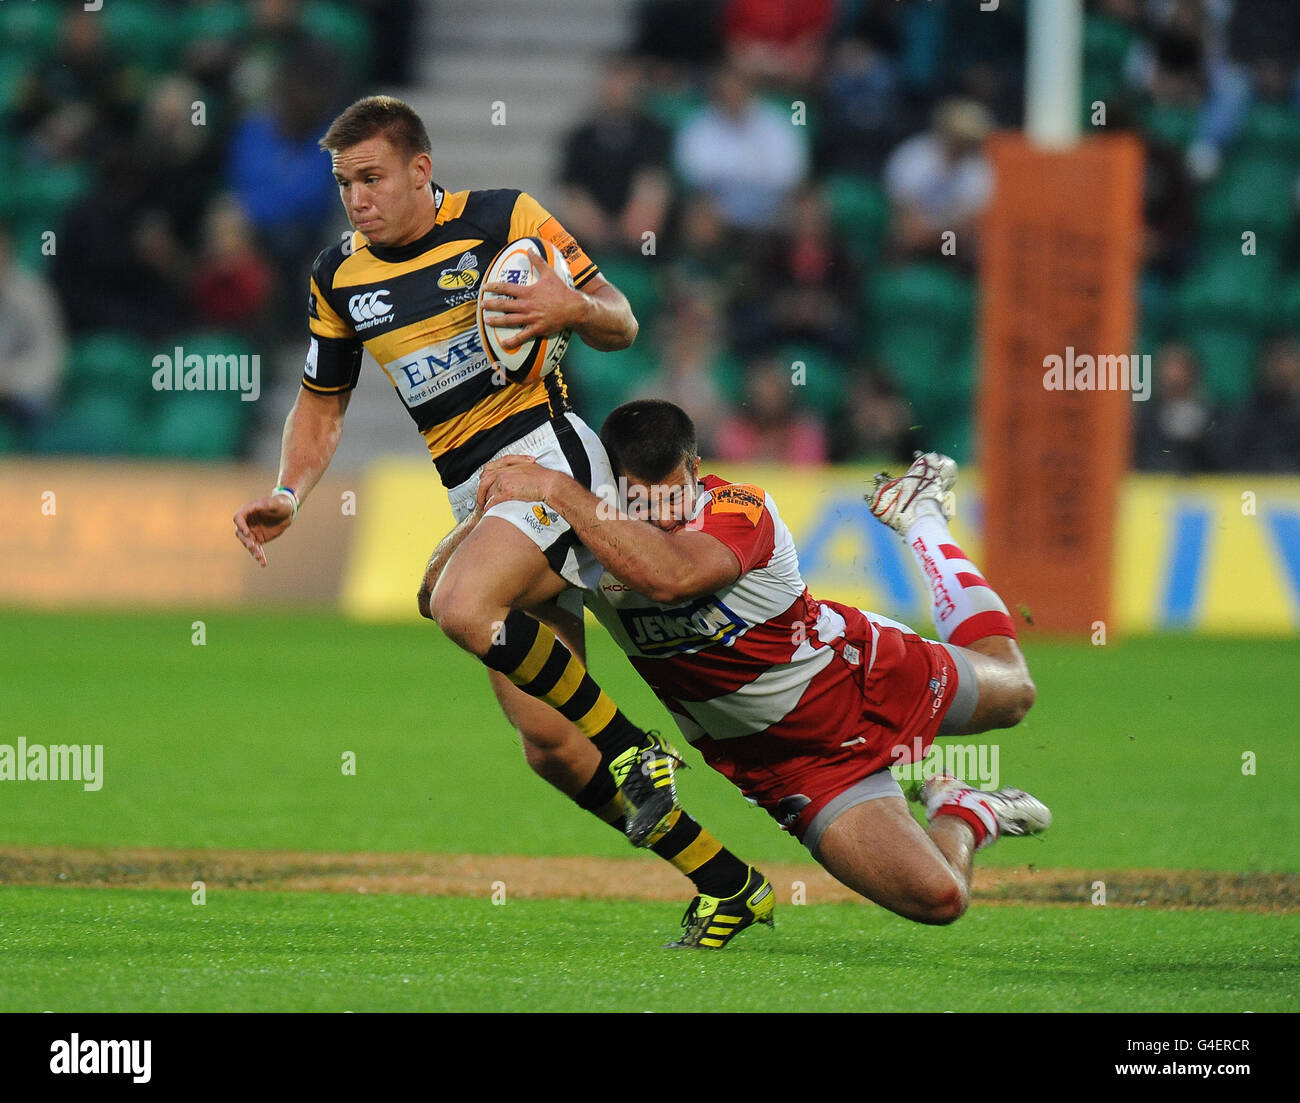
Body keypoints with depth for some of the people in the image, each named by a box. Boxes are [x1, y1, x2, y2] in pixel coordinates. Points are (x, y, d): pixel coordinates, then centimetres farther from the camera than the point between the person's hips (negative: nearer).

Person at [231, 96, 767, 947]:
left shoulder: (501, 218, -5)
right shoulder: (340, 278, 9)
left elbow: (622, 325, -1)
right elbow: (322, 405, 20)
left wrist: (573, 307, -23)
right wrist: (288, 496, 3)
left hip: (546, 447, -6)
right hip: (473, 493, 6)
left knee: (462, 607, -34)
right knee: (550, 748, 1)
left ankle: (633, 748, -16)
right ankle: (728, 884, 11)